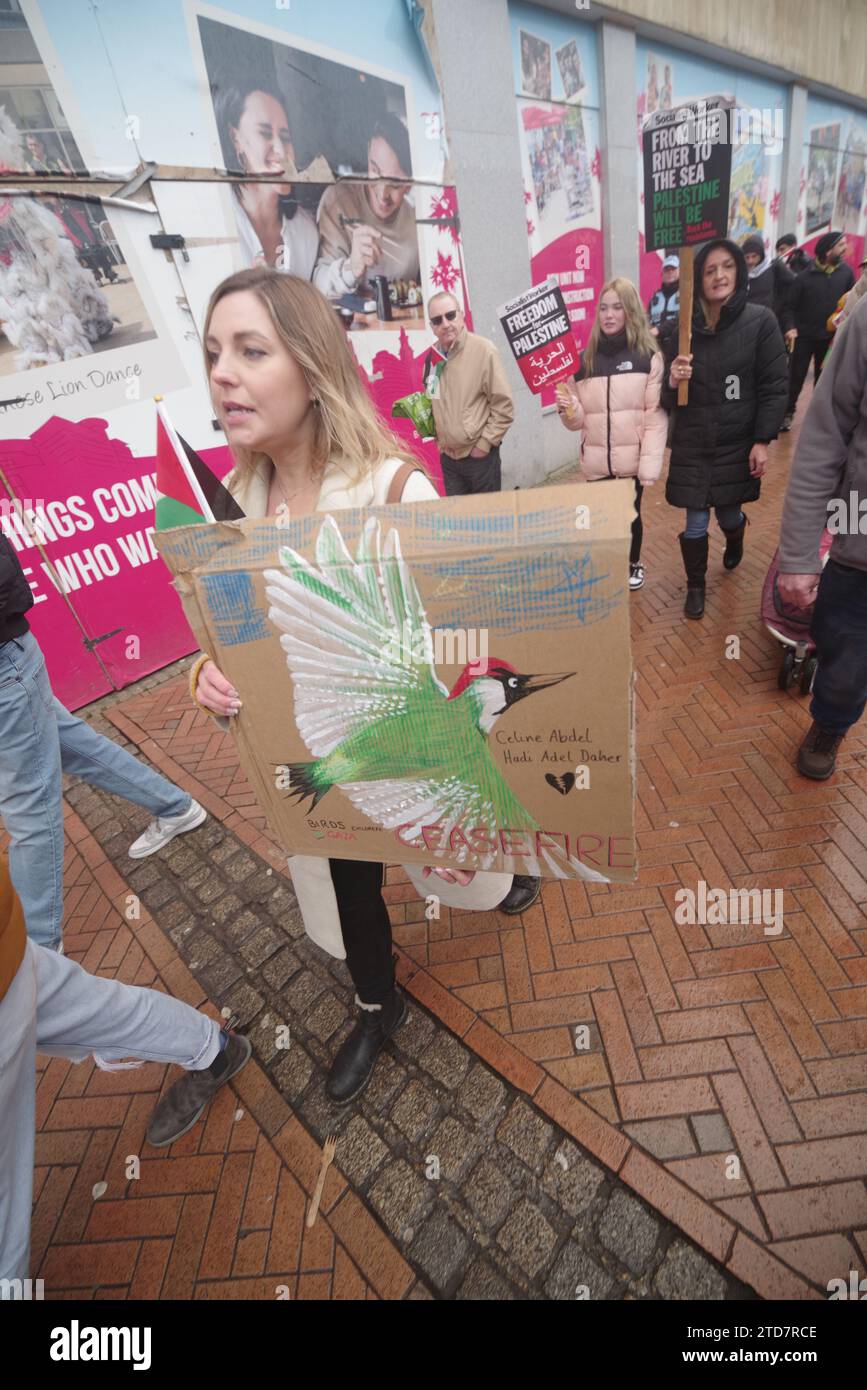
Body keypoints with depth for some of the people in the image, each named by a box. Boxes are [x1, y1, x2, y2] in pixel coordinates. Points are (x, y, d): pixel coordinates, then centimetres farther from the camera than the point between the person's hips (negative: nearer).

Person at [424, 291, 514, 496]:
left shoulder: (483, 350, -11)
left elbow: (504, 407, -11)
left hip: (480, 455, -5)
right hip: (447, 456, 5)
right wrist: (440, 439, 6)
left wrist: (484, 444, -12)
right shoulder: (432, 357, 4)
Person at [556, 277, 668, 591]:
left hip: (632, 459, -2)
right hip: (596, 461, 2)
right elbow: (579, 420, 8)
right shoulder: (584, 359, 6)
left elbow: (656, 416, -8)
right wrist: (568, 409, -14)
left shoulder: (649, 355, -3)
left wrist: (650, 467, -14)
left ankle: (633, 565, 35)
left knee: (630, 514, 10)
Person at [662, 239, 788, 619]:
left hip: (738, 443, -1)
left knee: (728, 514, 13)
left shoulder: (760, 321, -5)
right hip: (692, 445, 1)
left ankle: (734, 539, 51)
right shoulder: (682, 328, -1)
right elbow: (667, 398, 3)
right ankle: (695, 587, 23)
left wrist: (762, 441, -10)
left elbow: (774, 387, -5)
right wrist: (672, 381, -19)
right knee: (695, 523, 2)